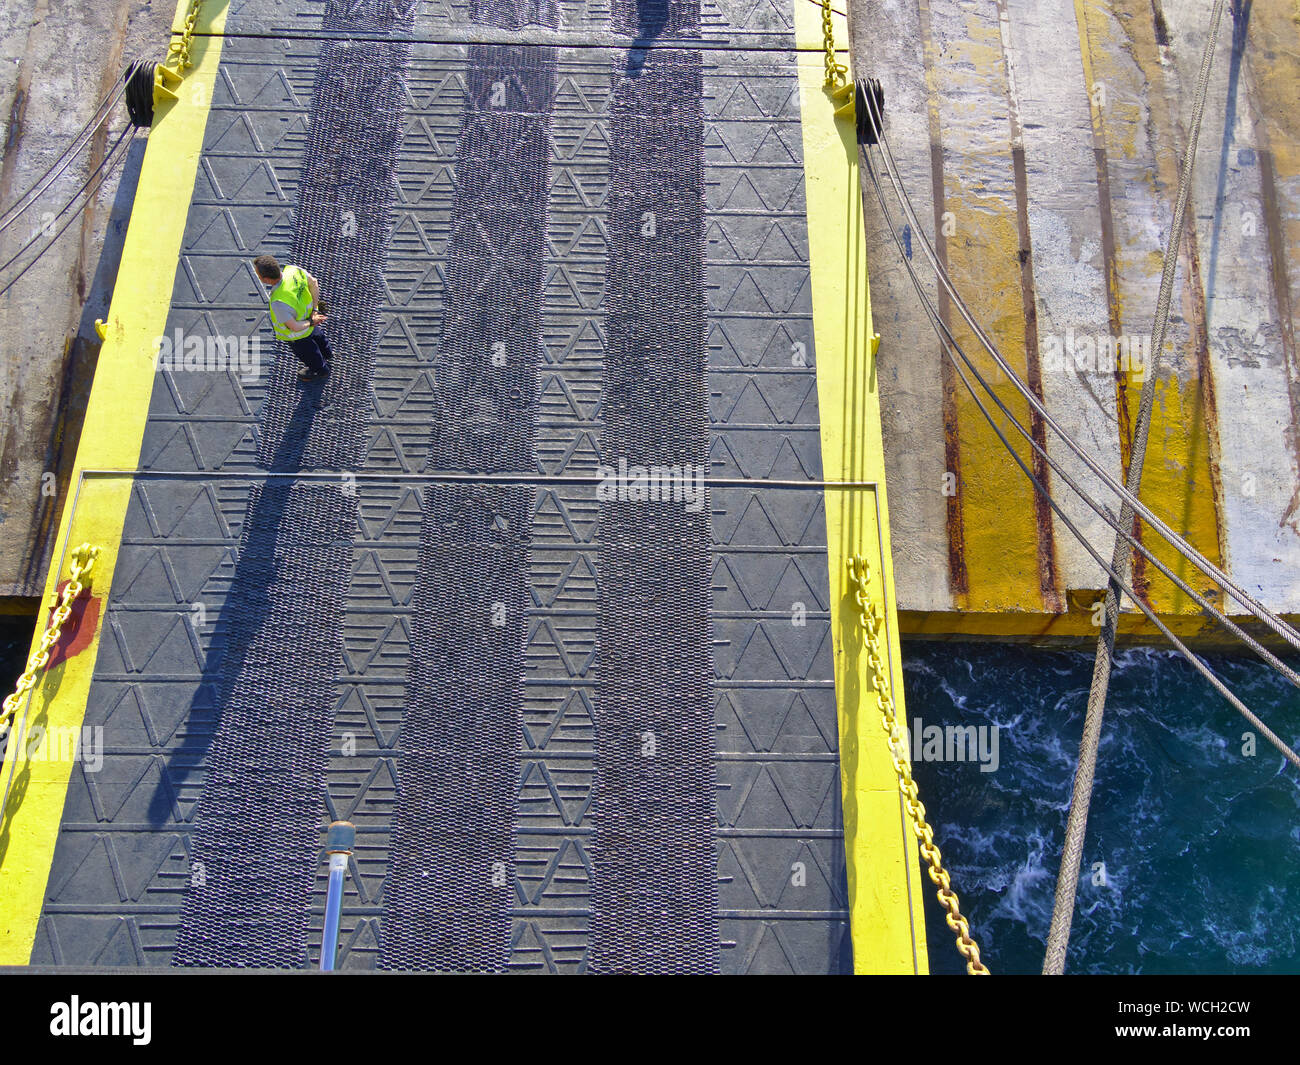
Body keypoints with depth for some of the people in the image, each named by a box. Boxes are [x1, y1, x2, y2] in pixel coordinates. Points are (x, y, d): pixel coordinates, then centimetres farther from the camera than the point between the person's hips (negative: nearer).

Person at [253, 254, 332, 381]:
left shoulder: (278, 303, -46)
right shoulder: (294, 270, -30)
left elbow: (295, 327, -35)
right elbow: (314, 283, -12)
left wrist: (311, 322, -18)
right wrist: (314, 310, -10)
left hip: (296, 335, -5)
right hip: (306, 312, 5)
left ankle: (320, 369, 58)